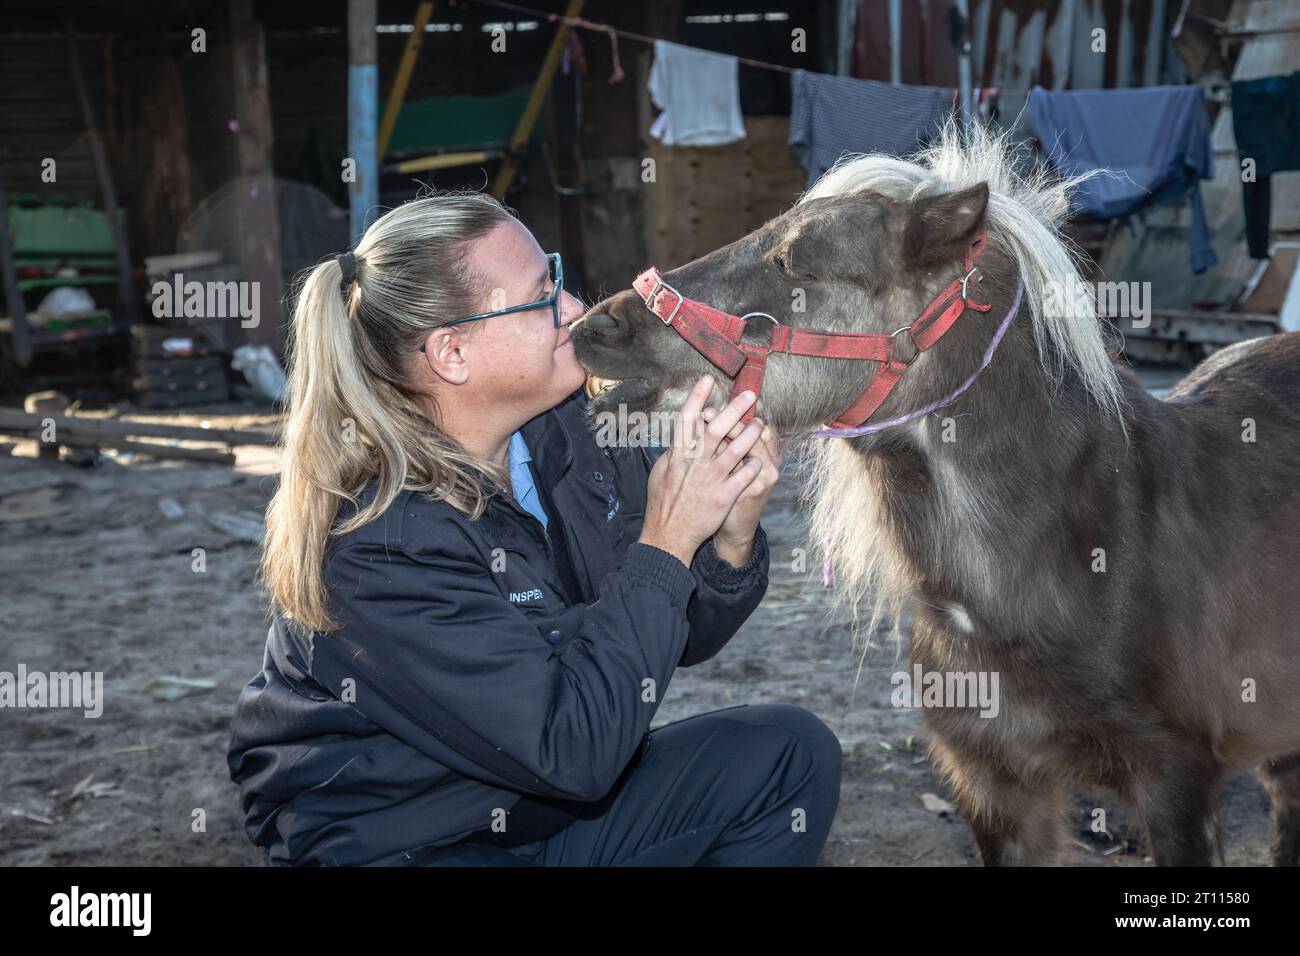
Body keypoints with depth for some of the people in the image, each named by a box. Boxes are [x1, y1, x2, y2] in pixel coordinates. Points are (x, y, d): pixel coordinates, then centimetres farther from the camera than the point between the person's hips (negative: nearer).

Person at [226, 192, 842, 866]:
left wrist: (732, 541, -18)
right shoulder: (378, 540, -27)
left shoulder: (561, 427, -7)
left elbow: (677, 639, 3)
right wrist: (666, 543, -27)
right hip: (402, 846, -7)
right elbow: (572, 753, -28)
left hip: (542, 803, 7)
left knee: (791, 753, -6)